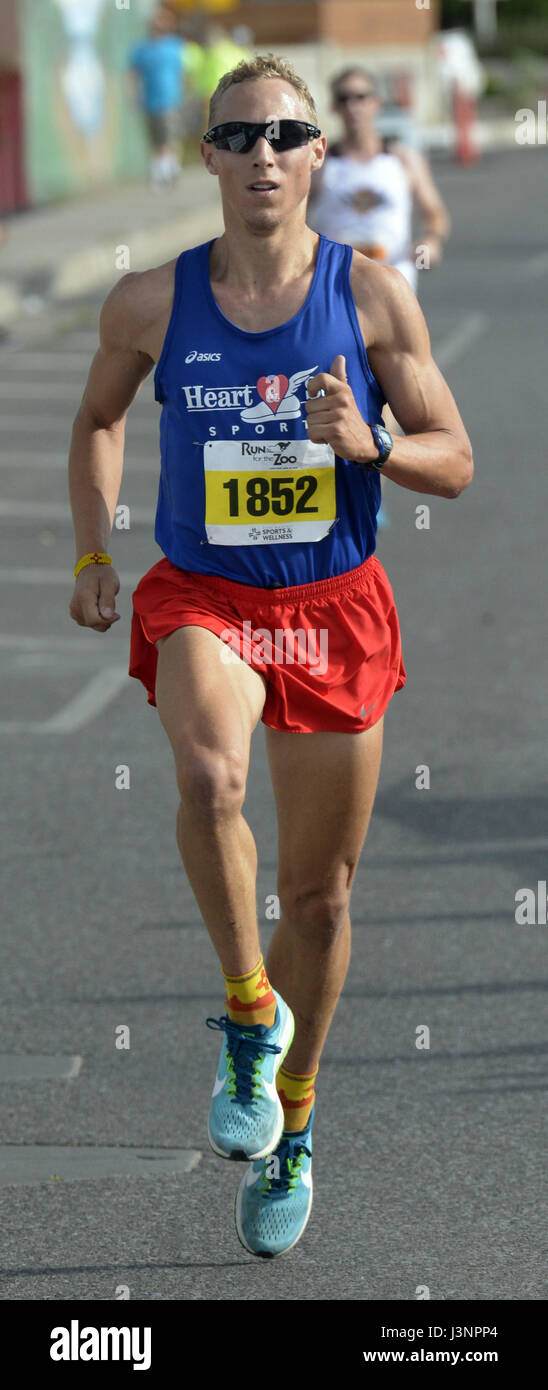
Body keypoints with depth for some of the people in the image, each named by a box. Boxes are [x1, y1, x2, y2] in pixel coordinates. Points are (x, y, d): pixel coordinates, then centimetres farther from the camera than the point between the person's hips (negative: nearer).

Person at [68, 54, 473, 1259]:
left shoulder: (370, 294, -6)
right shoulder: (152, 302, -4)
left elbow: (455, 463, -1)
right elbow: (98, 420, 16)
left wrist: (366, 443, -21)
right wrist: (93, 553, 6)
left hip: (335, 609, 1)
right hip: (203, 603, -1)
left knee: (320, 893, 10)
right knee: (210, 776, -34)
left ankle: (288, 1130, 31)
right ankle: (249, 1013, -12)